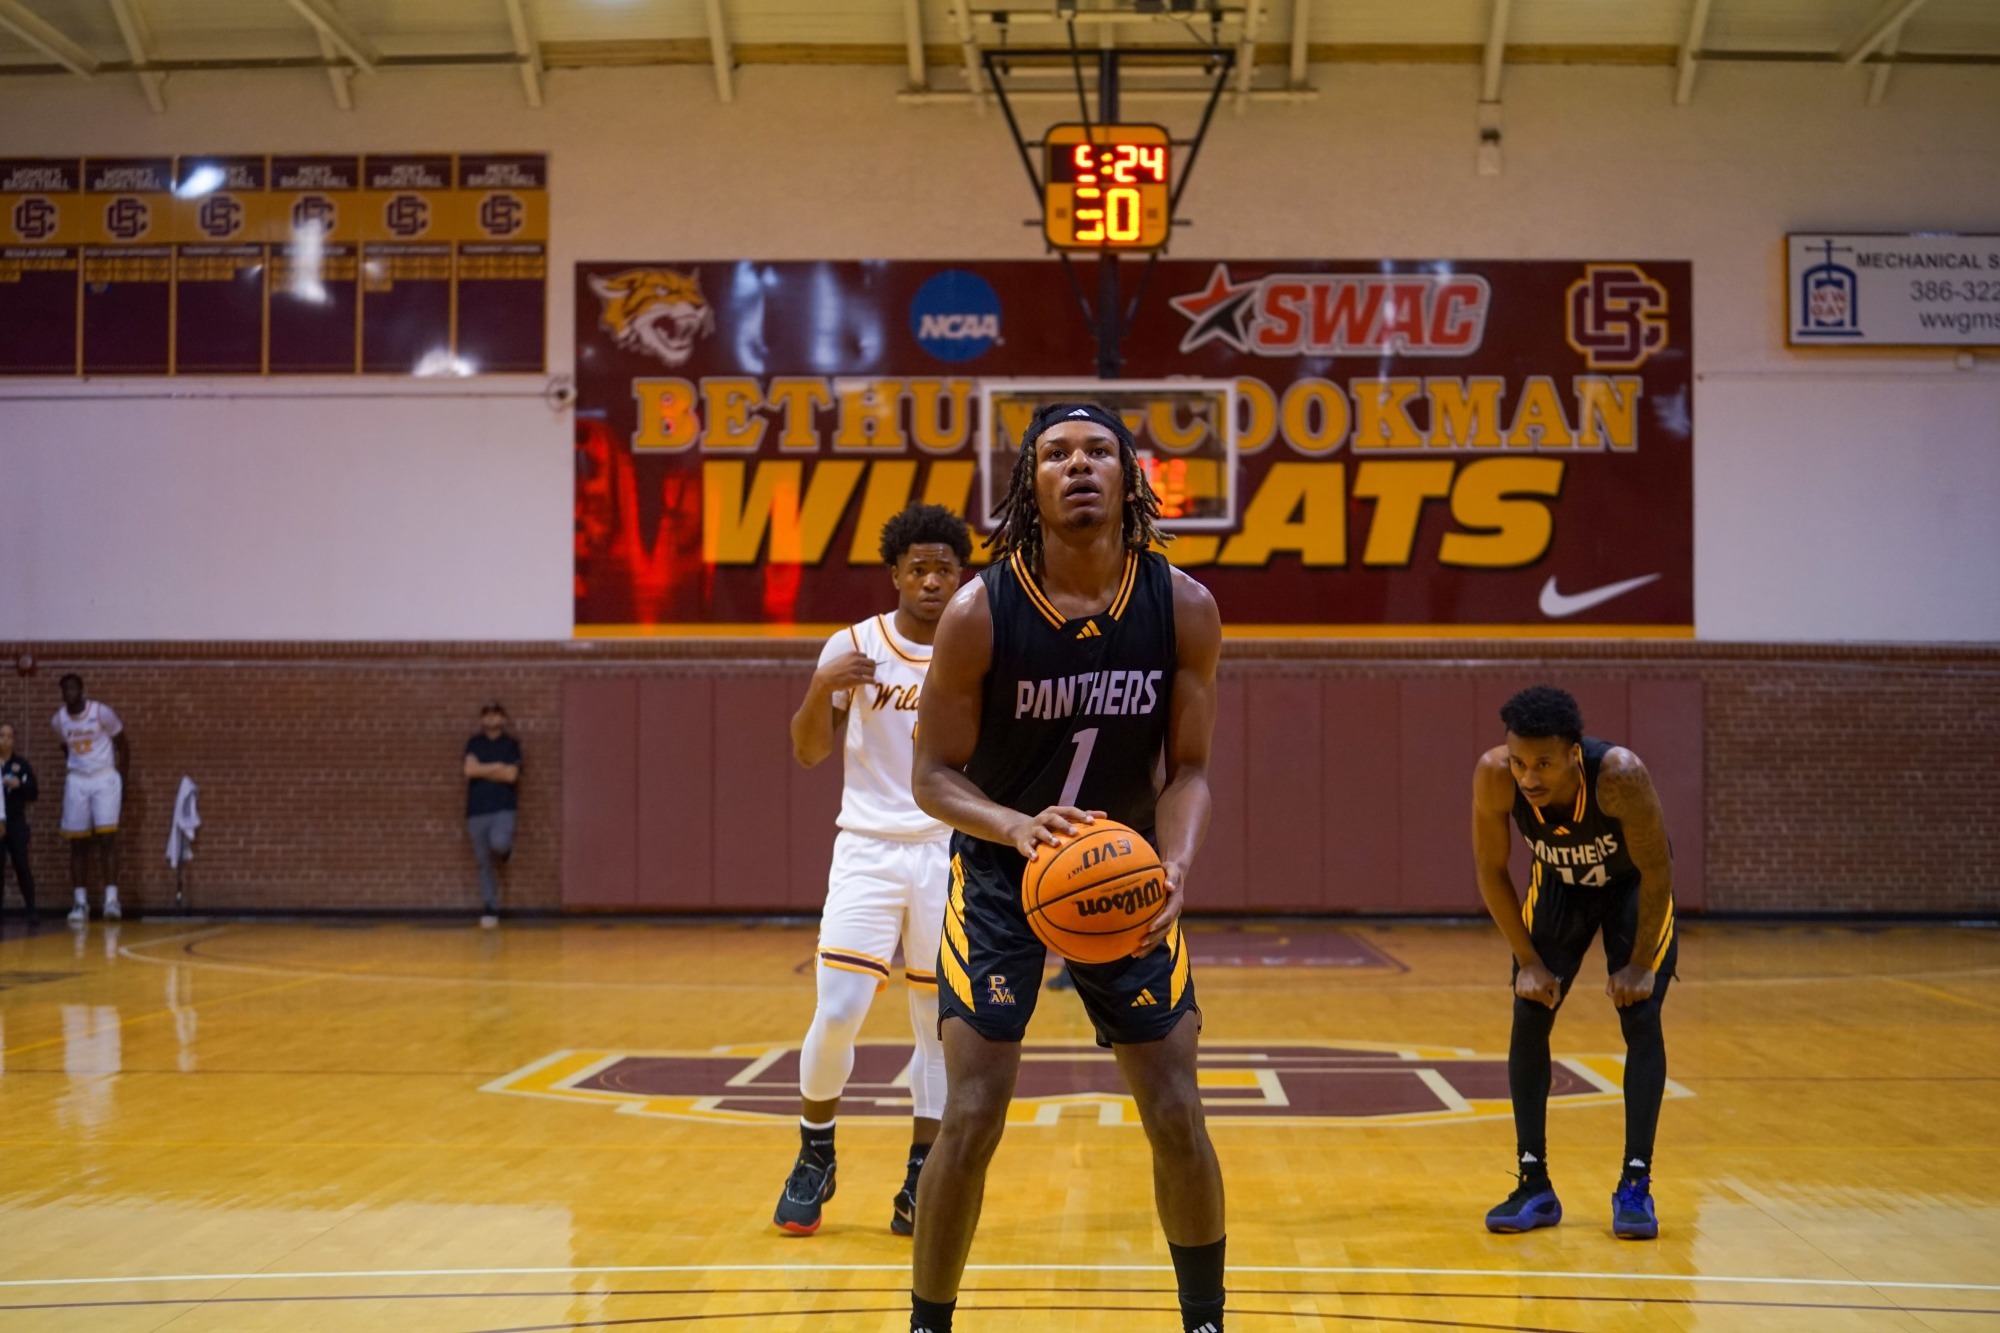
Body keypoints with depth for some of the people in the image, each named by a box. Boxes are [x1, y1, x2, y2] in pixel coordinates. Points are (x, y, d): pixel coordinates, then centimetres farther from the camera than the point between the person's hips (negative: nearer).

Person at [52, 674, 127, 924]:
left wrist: (121, 780, -2)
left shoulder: (102, 712, -10)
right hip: (76, 781, 4)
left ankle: (111, 898, -17)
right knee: (78, 843, 2)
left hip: (105, 777, -4)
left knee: (107, 838, -14)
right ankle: (80, 902, 6)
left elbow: (123, 746, -1)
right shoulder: (58, 720, 1)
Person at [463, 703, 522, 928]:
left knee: (499, 843, -31)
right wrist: (497, 767, -7)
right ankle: (490, 909, 12)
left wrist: (482, 770, -5)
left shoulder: (511, 745, 5)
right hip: (477, 810, 2)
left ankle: (505, 848, 6)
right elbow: (470, 769, -7)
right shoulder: (474, 743, 9)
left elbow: (511, 776, -8)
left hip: (503, 808, -2)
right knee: (484, 862, 3)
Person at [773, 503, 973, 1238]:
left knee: (941, 1024, 5)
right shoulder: (853, 646, -1)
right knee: (836, 1014, -9)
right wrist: (821, 688, -17)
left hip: (950, 854, 1)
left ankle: (921, 1183, 16)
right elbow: (809, 752, 1)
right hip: (869, 848, -1)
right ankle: (815, 1159, 14)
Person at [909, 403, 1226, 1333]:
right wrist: (1020, 828, -31)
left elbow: (1187, 769, -5)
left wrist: (1175, 868, -24)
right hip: (1000, 872, -2)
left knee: (1177, 1117, 2)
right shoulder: (978, 612, -18)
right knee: (972, 1118, -8)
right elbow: (935, 774, -12)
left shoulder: (1183, 609, -11)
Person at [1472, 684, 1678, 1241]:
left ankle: (1635, 1185, -5)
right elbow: (1492, 871, -17)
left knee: (1641, 1019, -12)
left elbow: (1657, 870, -26)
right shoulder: (1493, 776, -33)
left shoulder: (1619, 773, -41)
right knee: (1529, 1018, -5)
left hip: (1633, 883, -3)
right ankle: (1534, 1185, 3)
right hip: (1558, 882, 3)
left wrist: (1640, 965, -22)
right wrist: (1528, 960, -17)